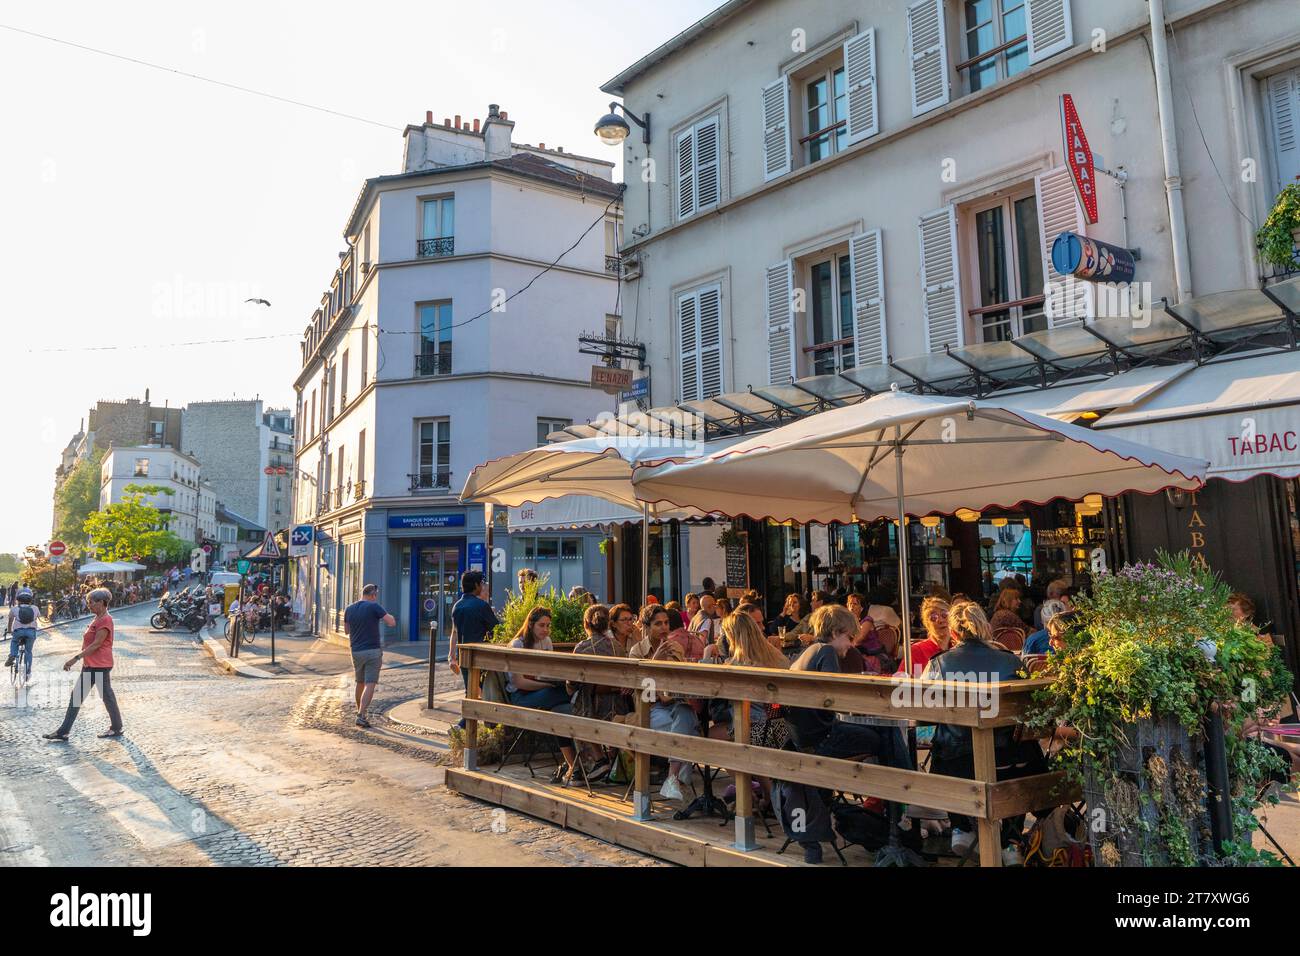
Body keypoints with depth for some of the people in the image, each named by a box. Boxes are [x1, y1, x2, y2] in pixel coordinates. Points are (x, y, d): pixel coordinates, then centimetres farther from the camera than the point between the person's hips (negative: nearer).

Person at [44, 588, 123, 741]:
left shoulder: (105, 620, -17)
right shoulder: (97, 619, 14)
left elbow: (96, 644, -22)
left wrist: (76, 658, -23)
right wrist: (81, 658, 18)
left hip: (100, 665, -10)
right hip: (89, 665, 10)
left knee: (107, 696, 1)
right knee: (77, 696, 11)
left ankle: (117, 728, 12)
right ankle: (63, 731, 16)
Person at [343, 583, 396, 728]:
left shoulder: (349, 609, 6)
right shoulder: (374, 607, -10)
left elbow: (346, 631, 19)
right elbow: (392, 623, -12)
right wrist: (389, 617, 10)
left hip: (356, 651, 5)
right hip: (373, 651, -5)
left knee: (360, 683, 21)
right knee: (370, 685, -6)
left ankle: (360, 712, 33)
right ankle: (361, 716, -16)